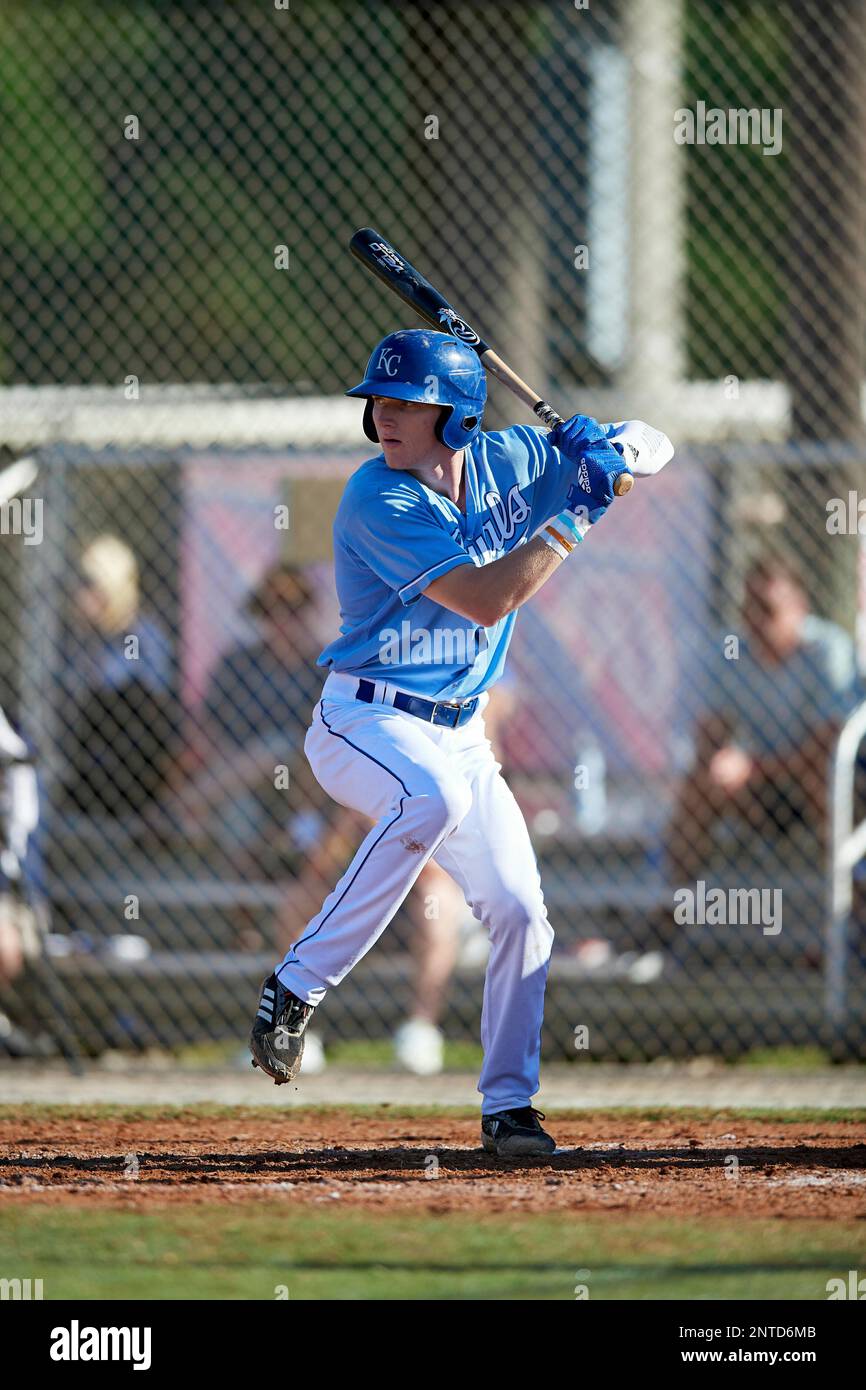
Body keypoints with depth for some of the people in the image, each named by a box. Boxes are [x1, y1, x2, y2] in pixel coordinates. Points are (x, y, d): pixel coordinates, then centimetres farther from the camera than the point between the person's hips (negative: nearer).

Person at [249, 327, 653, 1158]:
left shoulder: (505, 462, 1)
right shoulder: (379, 500, -18)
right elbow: (485, 597, -25)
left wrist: (601, 443, -11)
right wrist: (577, 515, -23)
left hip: (459, 734, 7)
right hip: (364, 721, -7)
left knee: (519, 913, 1)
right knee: (431, 798, -39)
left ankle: (508, 1107, 12)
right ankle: (296, 988, -34)